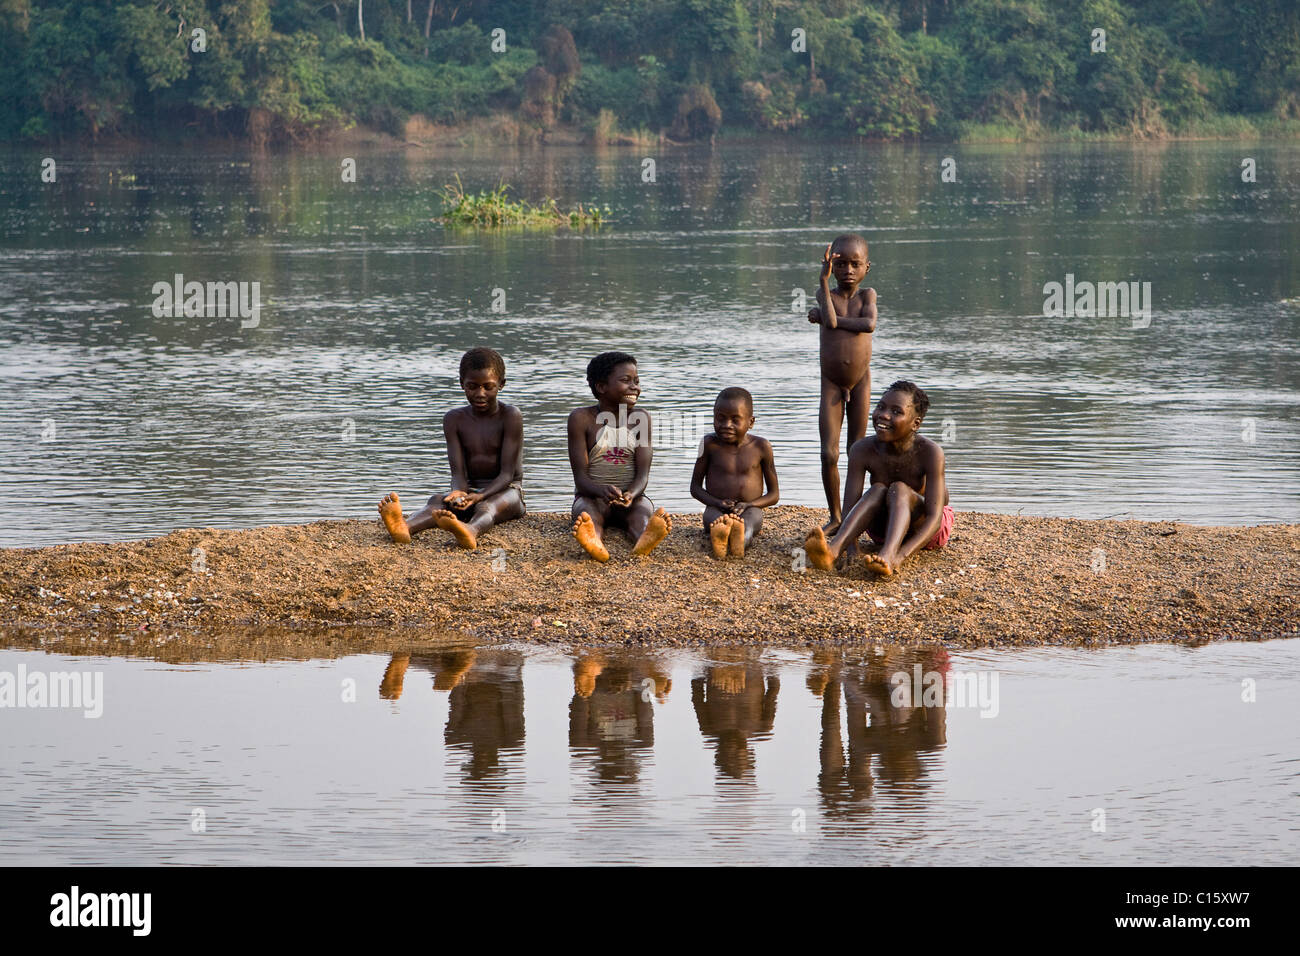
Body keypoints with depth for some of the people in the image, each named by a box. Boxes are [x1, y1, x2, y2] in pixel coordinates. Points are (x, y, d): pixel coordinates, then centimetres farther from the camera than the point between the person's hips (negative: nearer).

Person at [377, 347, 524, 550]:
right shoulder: (454, 419, 4)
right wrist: (458, 492, -29)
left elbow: (507, 473, -13)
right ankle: (404, 528, -62)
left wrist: (480, 496, -32)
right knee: (438, 500, -28)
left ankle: (470, 532, -76)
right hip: (471, 491, 4)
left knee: (487, 505, -39)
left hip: (506, 491, -4)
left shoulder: (510, 416, -7)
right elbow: (458, 472, -4)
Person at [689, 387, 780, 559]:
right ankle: (718, 539, -73)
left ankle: (740, 540, -73)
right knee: (714, 518, -37)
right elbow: (695, 487, 6)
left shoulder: (761, 447, 1)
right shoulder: (710, 444, 0)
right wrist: (717, 502, -15)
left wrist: (748, 505, -14)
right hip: (717, 510, 0)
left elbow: (774, 494, 6)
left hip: (749, 510, 0)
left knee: (748, 523, -36)